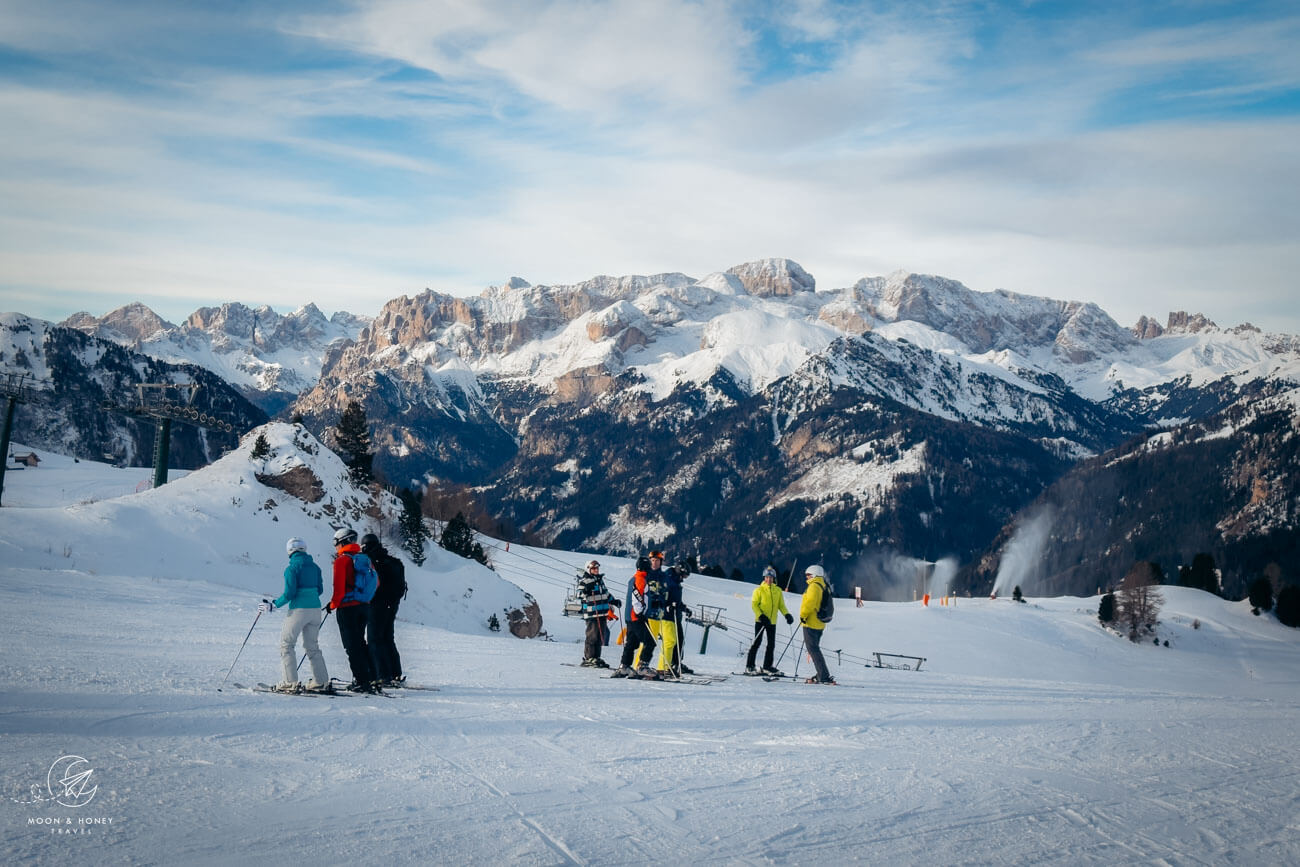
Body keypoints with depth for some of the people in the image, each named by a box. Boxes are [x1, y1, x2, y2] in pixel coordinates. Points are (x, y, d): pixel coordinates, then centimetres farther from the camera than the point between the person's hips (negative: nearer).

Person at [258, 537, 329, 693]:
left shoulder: (291, 568, -10)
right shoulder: (314, 567, 9)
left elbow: (289, 593, -15)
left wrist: (273, 606, -6)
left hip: (298, 610, -6)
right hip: (315, 609, 6)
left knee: (287, 644, 6)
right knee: (312, 646, 16)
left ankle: (290, 683, -1)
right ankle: (321, 681, 14)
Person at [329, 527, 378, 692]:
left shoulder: (342, 560, -11)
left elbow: (339, 587, -17)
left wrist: (333, 604, -4)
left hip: (347, 608, -7)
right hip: (364, 606, 7)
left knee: (352, 646, -1)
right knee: (360, 643, 18)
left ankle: (362, 681, -4)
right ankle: (371, 678, 16)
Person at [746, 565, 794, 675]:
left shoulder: (778, 591, 9)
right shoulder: (759, 590, -4)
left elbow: (781, 605, 14)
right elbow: (754, 604, -5)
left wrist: (787, 615, -3)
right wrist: (761, 616, -18)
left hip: (772, 622, 4)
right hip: (760, 621, -4)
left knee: (771, 645, 6)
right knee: (757, 642, -5)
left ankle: (767, 666, 17)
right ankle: (749, 666, 0)